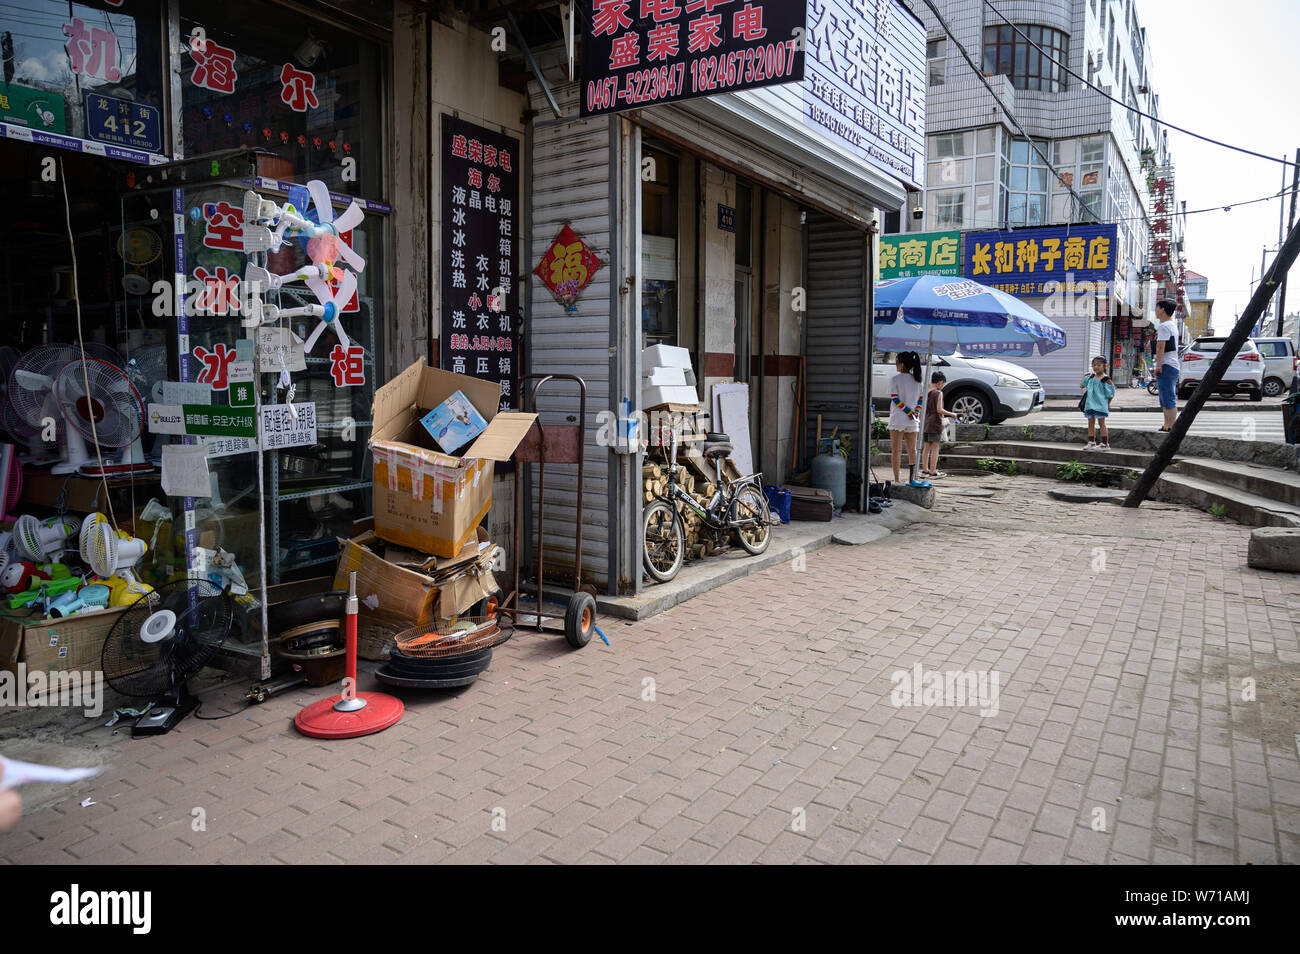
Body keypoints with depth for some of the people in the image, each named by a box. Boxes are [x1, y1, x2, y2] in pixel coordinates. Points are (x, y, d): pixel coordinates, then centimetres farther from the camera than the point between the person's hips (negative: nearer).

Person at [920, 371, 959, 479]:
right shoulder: (938, 393, -10)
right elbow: (939, 409, -15)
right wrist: (951, 414, -3)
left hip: (926, 423, 7)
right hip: (935, 423, -7)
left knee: (926, 447, 11)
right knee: (935, 448, -3)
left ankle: (924, 471, 13)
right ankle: (933, 472, -3)